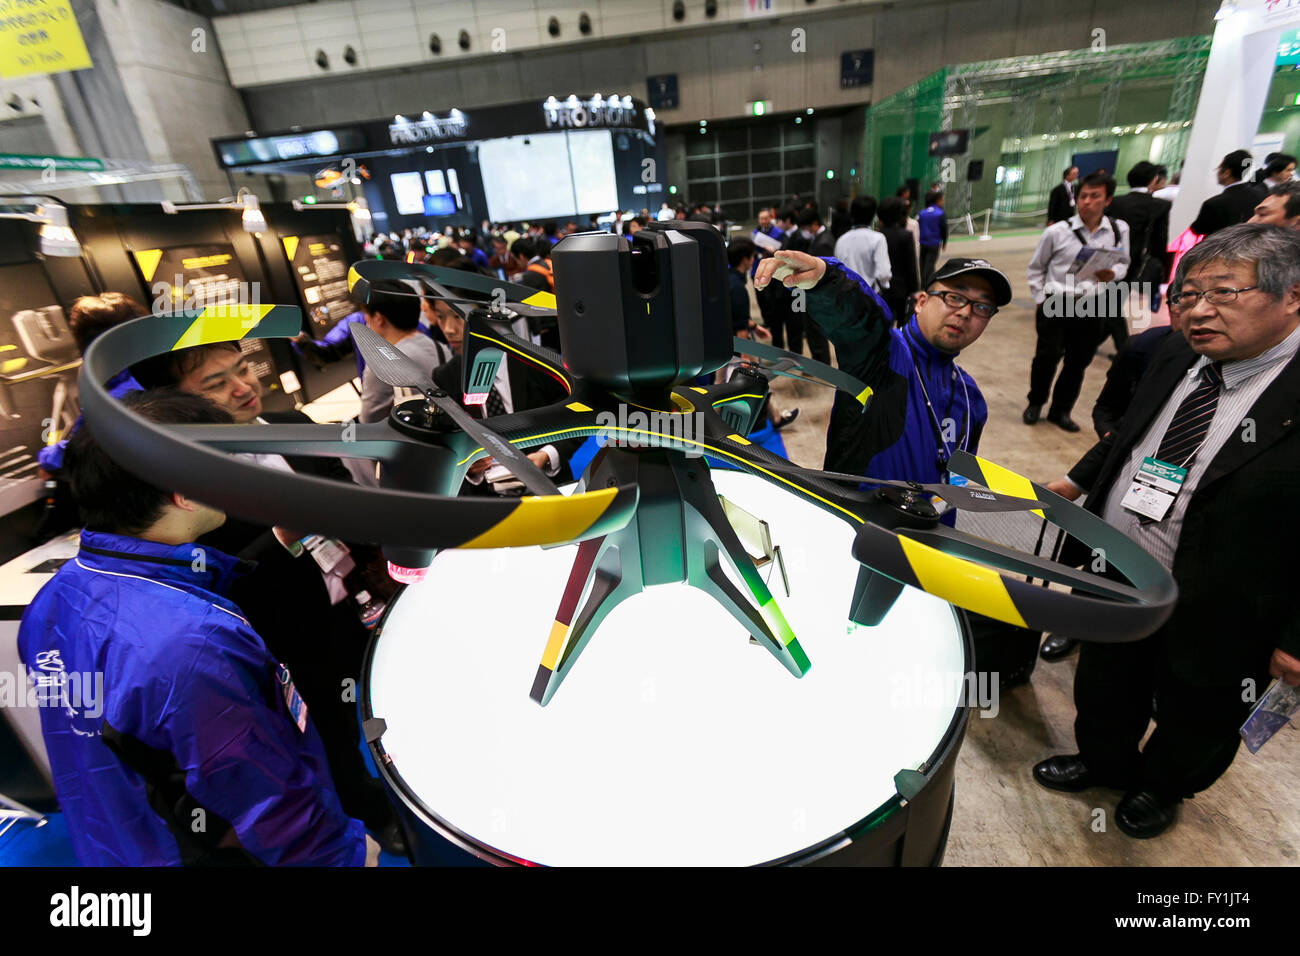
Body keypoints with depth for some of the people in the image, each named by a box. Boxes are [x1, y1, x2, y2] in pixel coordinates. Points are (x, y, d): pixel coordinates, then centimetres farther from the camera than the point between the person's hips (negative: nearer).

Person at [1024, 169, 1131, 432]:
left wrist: (1112, 274, -12)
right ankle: (1035, 404, 19)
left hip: (1093, 307, 3)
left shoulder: (1119, 230, 1)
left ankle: (1060, 410, 23)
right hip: (1055, 305, -2)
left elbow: (1123, 264, 12)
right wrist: (1040, 299, -1)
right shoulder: (1057, 232, -5)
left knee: (1079, 362, 8)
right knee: (1047, 357, -3)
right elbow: (1036, 268, 5)